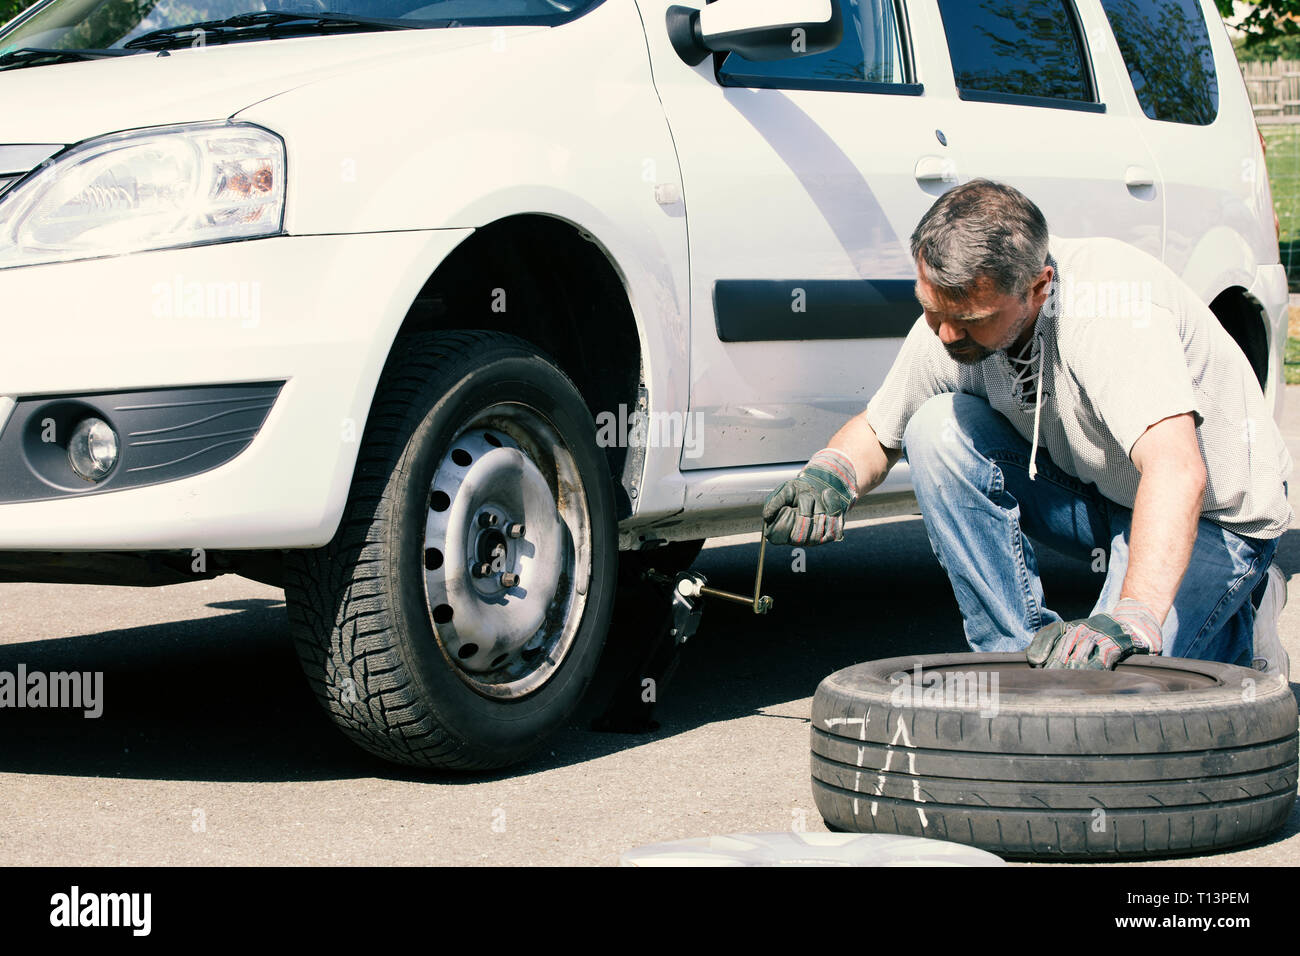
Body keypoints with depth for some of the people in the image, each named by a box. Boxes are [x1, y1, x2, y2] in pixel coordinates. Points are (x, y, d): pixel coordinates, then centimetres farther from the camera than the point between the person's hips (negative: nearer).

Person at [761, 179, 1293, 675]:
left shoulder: (1111, 304, -36)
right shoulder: (948, 321, -15)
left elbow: (1178, 472, -49)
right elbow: (876, 431, 3)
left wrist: (1133, 618, -62)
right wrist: (831, 472, -21)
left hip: (1215, 515, -6)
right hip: (1091, 494, 6)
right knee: (938, 429, -19)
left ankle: (1238, 628, 8)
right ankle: (1021, 651, -8)